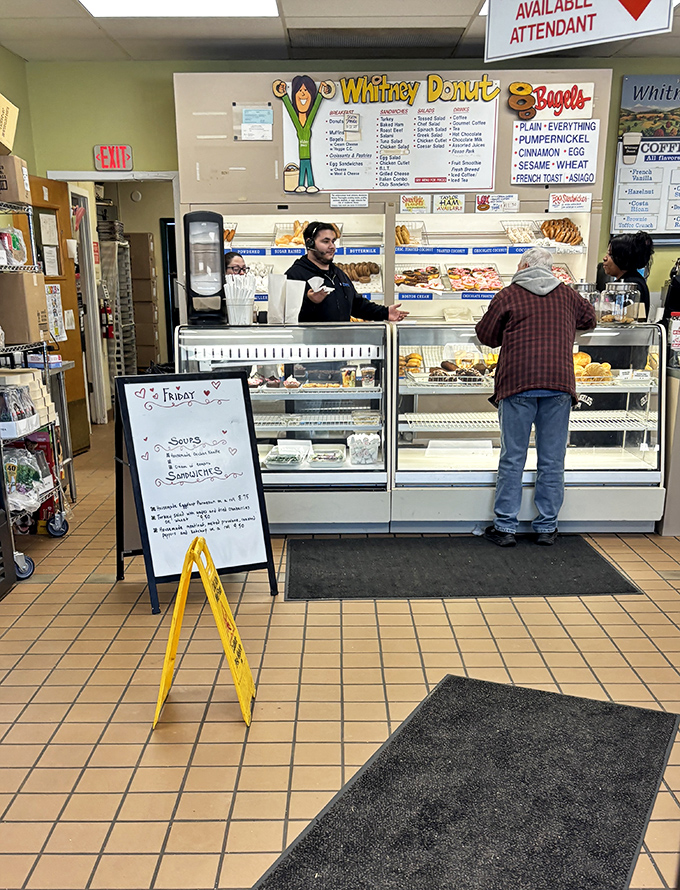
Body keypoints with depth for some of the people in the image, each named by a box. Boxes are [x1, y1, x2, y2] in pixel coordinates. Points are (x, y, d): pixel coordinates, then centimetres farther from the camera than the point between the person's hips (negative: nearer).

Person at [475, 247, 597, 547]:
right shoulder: (568, 295, 12)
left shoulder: (508, 296, 1)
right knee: (552, 460, 8)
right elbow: (590, 319, 29)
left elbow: (486, 336, 7)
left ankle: (505, 527, 8)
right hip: (559, 383, 3)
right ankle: (546, 527, 16)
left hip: (518, 383, -2)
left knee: (512, 458, 4)